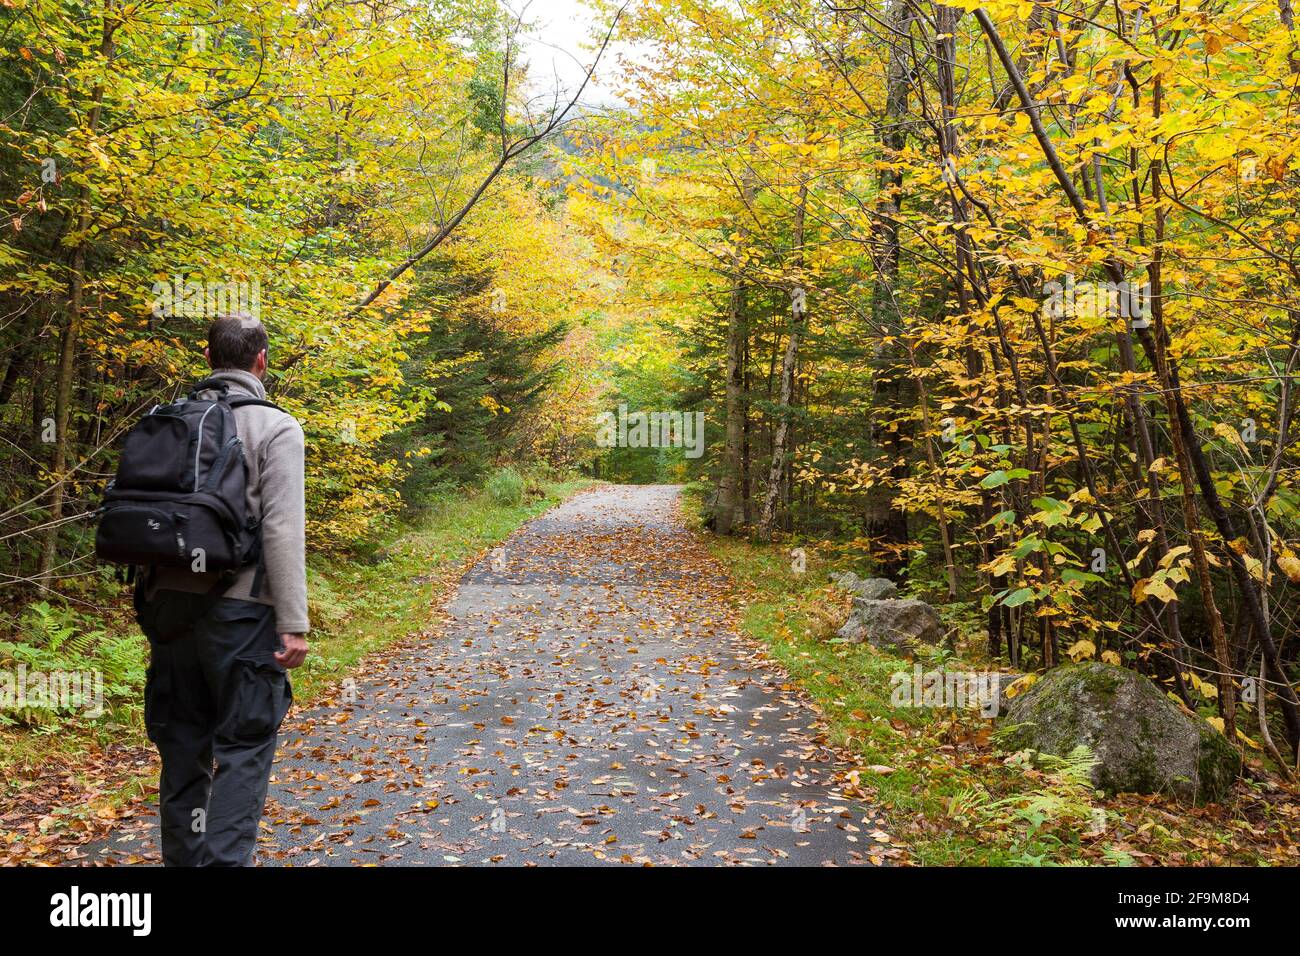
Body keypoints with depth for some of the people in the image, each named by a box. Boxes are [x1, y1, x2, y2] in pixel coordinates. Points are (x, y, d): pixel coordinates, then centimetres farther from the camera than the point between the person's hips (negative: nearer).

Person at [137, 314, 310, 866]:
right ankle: (225, 859, -2)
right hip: (240, 611, -5)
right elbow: (283, 531, -15)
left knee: (183, 745, 16)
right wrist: (294, 624, -13)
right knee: (243, 747, 3)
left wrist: (153, 603, 21)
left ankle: (183, 858, 26)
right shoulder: (276, 428, -7)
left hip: (168, 601, 6)